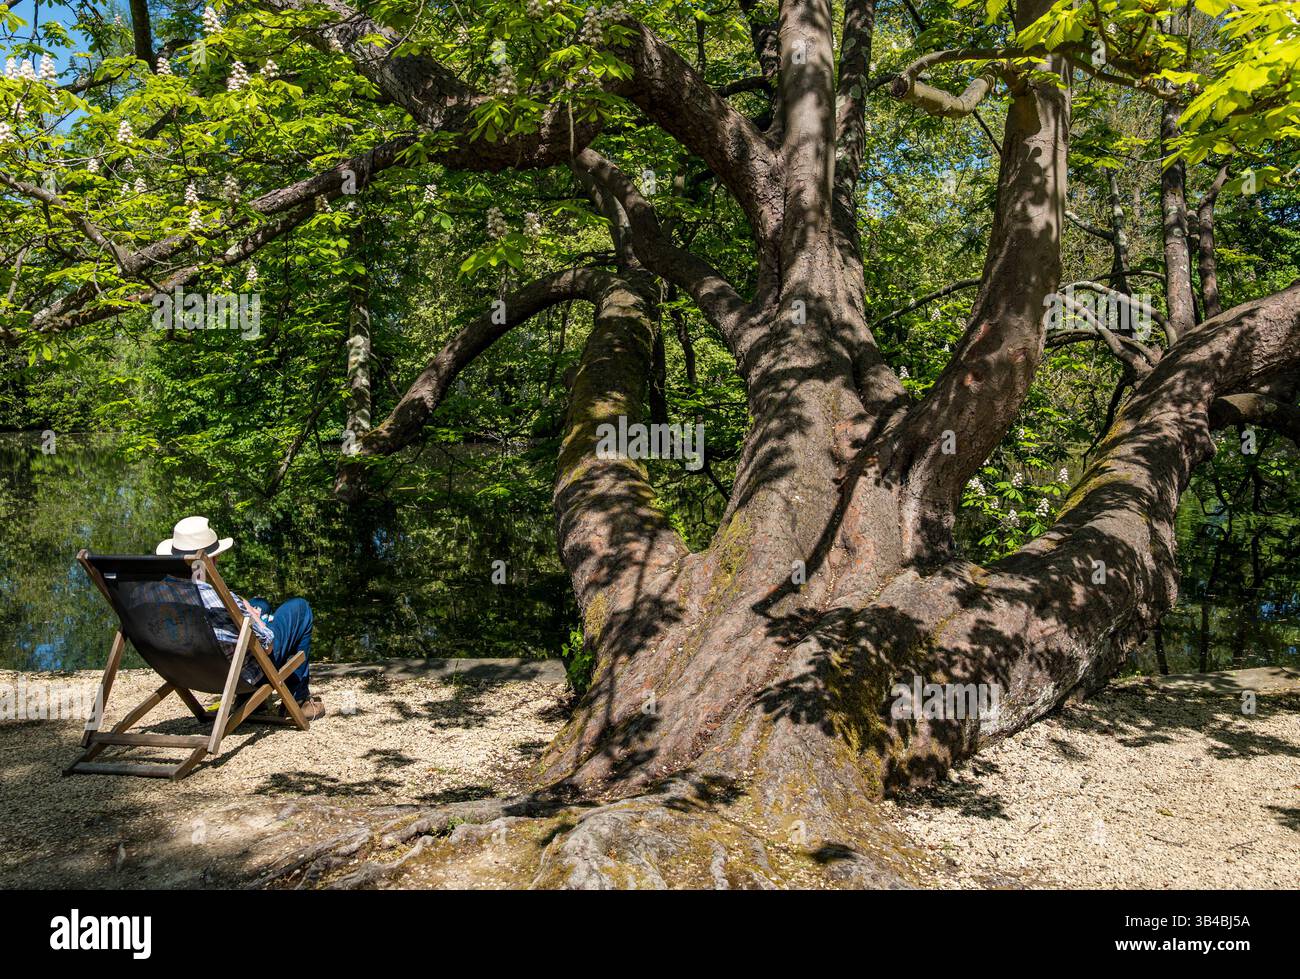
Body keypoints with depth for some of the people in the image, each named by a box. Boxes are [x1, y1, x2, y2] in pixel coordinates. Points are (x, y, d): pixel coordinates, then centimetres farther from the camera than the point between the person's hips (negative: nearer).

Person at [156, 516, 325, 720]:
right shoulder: (220, 600, -36)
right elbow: (267, 646, -24)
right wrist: (251, 615, -6)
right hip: (241, 675, -7)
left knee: (261, 604, 29)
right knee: (299, 608, 12)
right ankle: (299, 699, 20)